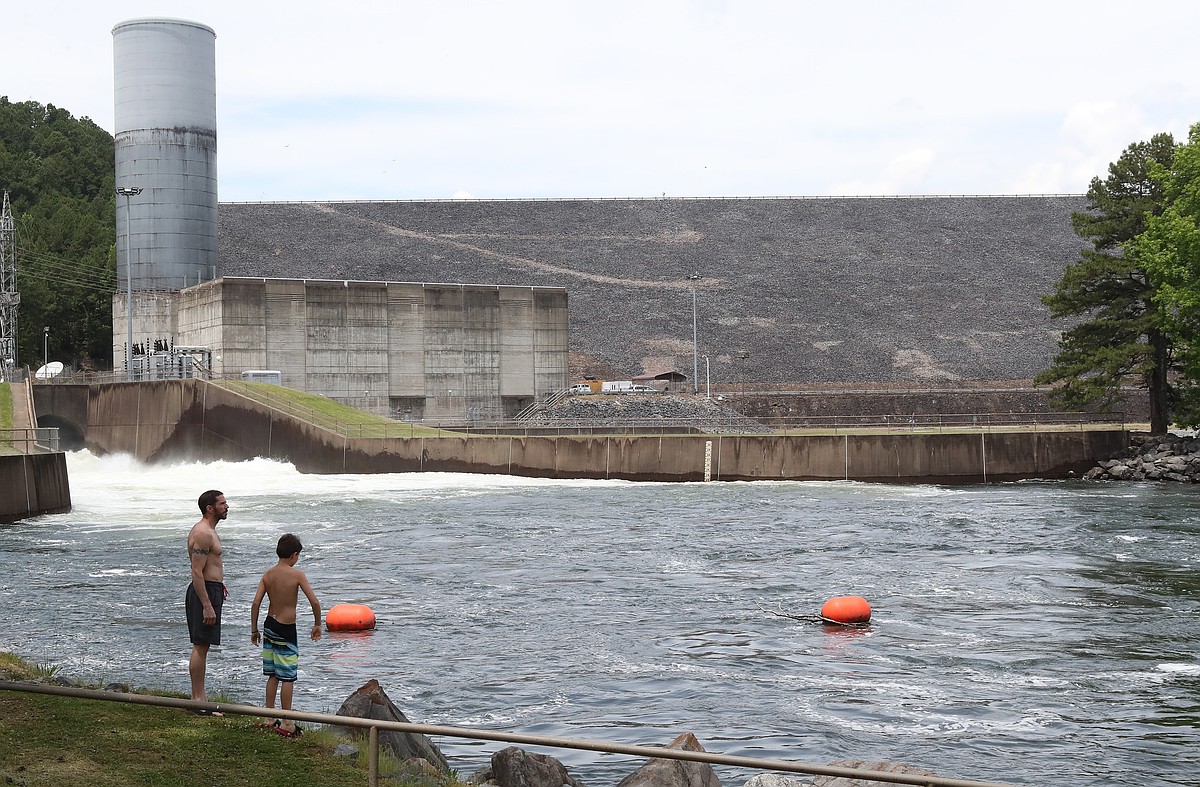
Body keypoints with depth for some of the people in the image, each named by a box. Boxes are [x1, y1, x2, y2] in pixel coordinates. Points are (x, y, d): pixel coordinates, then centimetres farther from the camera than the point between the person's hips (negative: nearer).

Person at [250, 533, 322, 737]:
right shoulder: (296, 574, -13)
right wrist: (317, 624, -3)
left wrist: (254, 630, 7)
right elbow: (314, 601, -18)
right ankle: (286, 722, -1)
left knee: (273, 675, 16)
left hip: (270, 626, 6)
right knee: (288, 677, -2)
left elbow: (255, 603, -3)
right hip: (286, 629, -6)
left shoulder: (268, 574, 1)